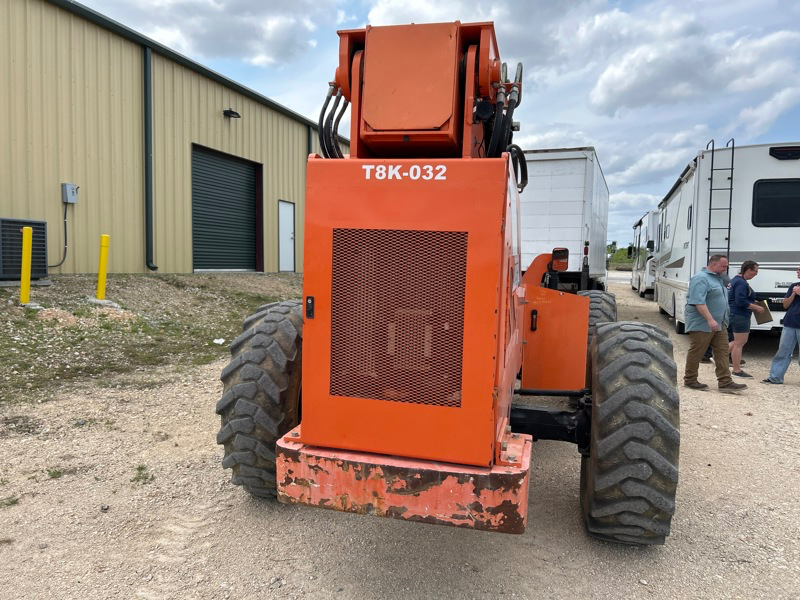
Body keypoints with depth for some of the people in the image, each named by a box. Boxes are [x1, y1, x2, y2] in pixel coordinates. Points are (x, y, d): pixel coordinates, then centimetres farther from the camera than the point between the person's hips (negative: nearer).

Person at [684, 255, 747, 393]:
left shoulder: (717, 278, 16)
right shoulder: (701, 279, -16)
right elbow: (699, 302, -25)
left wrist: (723, 320, 24)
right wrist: (710, 319, -30)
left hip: (719, 324, 10)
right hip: (702, 324, -9)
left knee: (722, 352, 5)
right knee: (696, 353, 1)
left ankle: (725, 382, 5)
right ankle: (690, 380, 11)